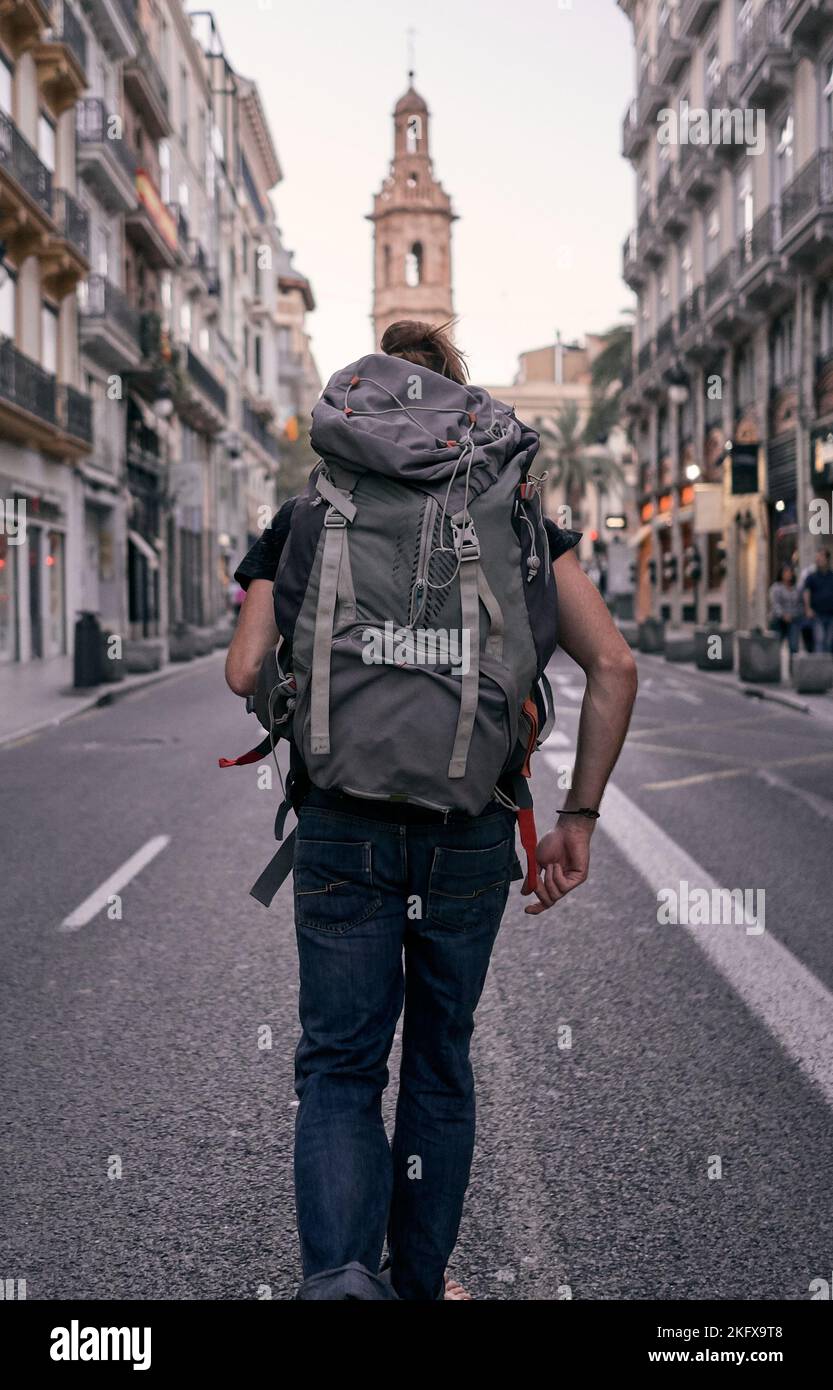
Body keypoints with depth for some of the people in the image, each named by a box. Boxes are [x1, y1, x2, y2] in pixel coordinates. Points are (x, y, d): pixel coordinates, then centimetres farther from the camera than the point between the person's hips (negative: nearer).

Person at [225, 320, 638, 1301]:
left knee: (339, 1063, 10)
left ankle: (341, 1270, -12)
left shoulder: (304, 518, 3)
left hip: (342, 828, -1)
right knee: (440, 1059, 18)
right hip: (471, 834, 1)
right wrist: (578, 818, 2)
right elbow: (612, 666, -4)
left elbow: (246, 673, -3)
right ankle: (421, 1282, 31)